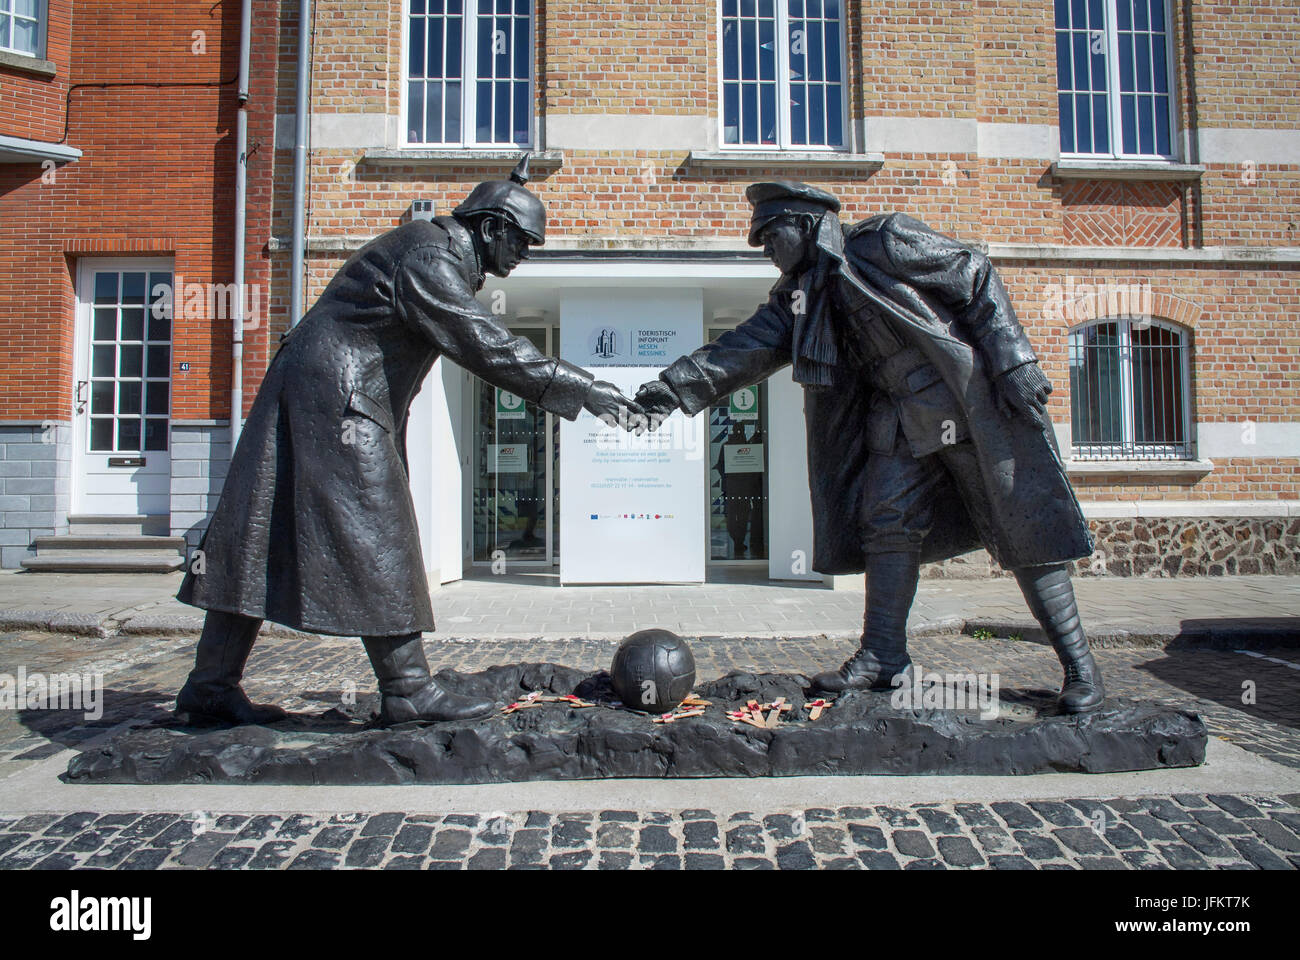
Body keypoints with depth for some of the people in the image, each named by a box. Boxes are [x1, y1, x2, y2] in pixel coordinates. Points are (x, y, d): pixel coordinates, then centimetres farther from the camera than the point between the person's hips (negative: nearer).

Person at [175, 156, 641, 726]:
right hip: (335, 398, -10)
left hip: (307, 394, 10)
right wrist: (581, 390, -20)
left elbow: (479, 344, 19)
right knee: (375, 540, -9)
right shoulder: (429, 257, -13)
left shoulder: (442, 257, 21)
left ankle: (211, 686, 15)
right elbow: (487, 347, -21)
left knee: (263, 538, 9)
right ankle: (408, 690, -2)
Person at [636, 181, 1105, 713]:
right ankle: (883, 658, 8)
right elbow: (745, 348, -1)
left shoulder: (887, 240, -9)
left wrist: (1014, 363, -16)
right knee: (885, 524, -1)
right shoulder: (799, 296, 8)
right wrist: (676, 386, -15)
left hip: (972, 399, -6)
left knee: (1024, 528, -3)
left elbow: (977, 277, -9)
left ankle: (1078, 662, 7)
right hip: (905, 419, 6)